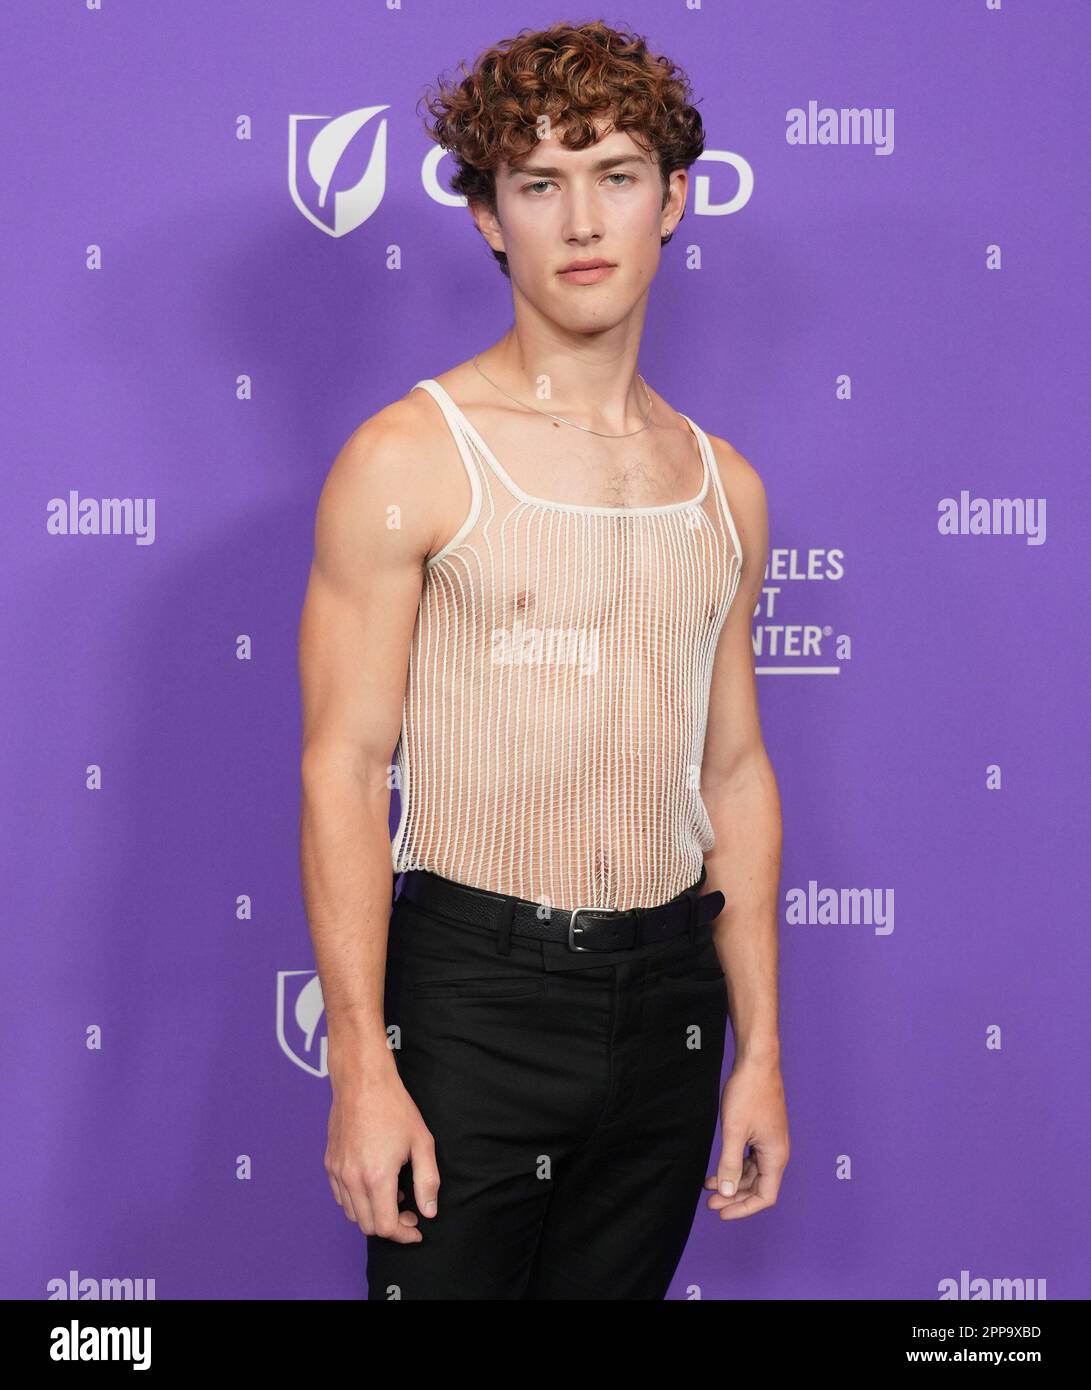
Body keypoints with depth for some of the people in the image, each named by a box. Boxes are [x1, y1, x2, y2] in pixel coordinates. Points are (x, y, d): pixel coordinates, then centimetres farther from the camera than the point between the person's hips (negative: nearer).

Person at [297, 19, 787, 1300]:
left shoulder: (723, 485, 9)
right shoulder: (410, 458, -7)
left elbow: (733, 771, 13)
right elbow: (342, 768, -10)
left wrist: (759, 1047, 11)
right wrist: (361, 1069, -15)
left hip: (667, 990, 5)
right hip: (475, 987, -4)